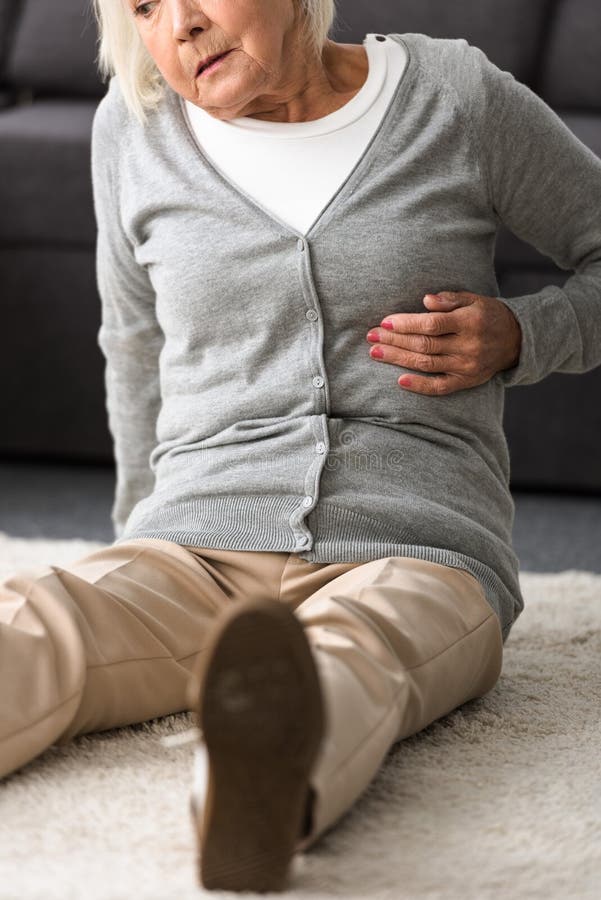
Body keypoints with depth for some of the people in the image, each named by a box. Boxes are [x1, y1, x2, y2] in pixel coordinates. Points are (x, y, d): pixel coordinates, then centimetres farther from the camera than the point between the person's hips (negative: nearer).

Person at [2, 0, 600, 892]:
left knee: (345, 655, -40)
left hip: (417, 554, -2)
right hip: (196, 550, 3)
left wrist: (519, 337, -3)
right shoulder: (135, 128, 11)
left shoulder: (457, 97, 5)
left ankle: (260, 796, -74)